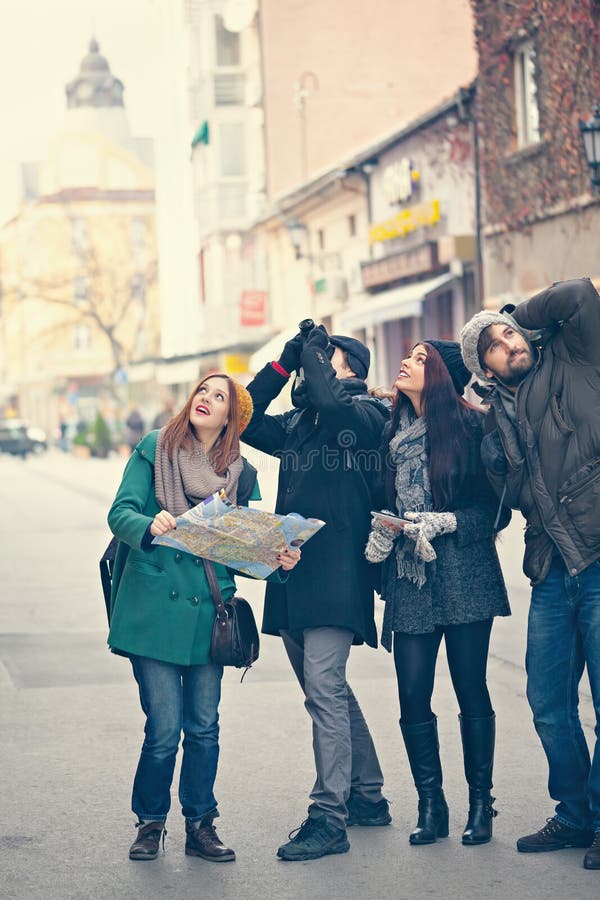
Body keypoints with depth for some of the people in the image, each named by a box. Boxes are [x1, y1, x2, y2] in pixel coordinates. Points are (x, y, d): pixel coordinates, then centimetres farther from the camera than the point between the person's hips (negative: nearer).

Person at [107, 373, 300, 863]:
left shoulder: (242, 473, 10)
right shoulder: (154, 449, 3)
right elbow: (121, 512, -6)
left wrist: (279, 561, -9)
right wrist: (150, 525, -27)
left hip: (207, 611, 3)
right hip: (153, 603, -2)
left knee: (204, 727, 5)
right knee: (164, 729, -4)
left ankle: (200, 825, 21)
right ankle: (150, 823, 17)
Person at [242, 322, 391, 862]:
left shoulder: (366, 413, -2)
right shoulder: (298, 424, 20)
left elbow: (330, 404, -21)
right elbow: (246, 421, 11)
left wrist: (314, 352, -7)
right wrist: (285, 362, 8)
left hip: (337, 572, -8)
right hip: (292, 571, 8)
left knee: (324, 689, -15)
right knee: (329, 691, 15)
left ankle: (329, 817, -12)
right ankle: (368, 796, 28)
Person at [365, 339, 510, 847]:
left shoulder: (470, 426, -3)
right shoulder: (395, 433, 11)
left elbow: (497, 509, -4)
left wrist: (443, 524, -15)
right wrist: (382, 533, -1)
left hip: (464, 579, -4)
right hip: (410, 581, 4)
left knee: (471, 691, 1)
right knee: (413, 696, 0)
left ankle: (481, 804, 14)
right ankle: (431, 806, 13)